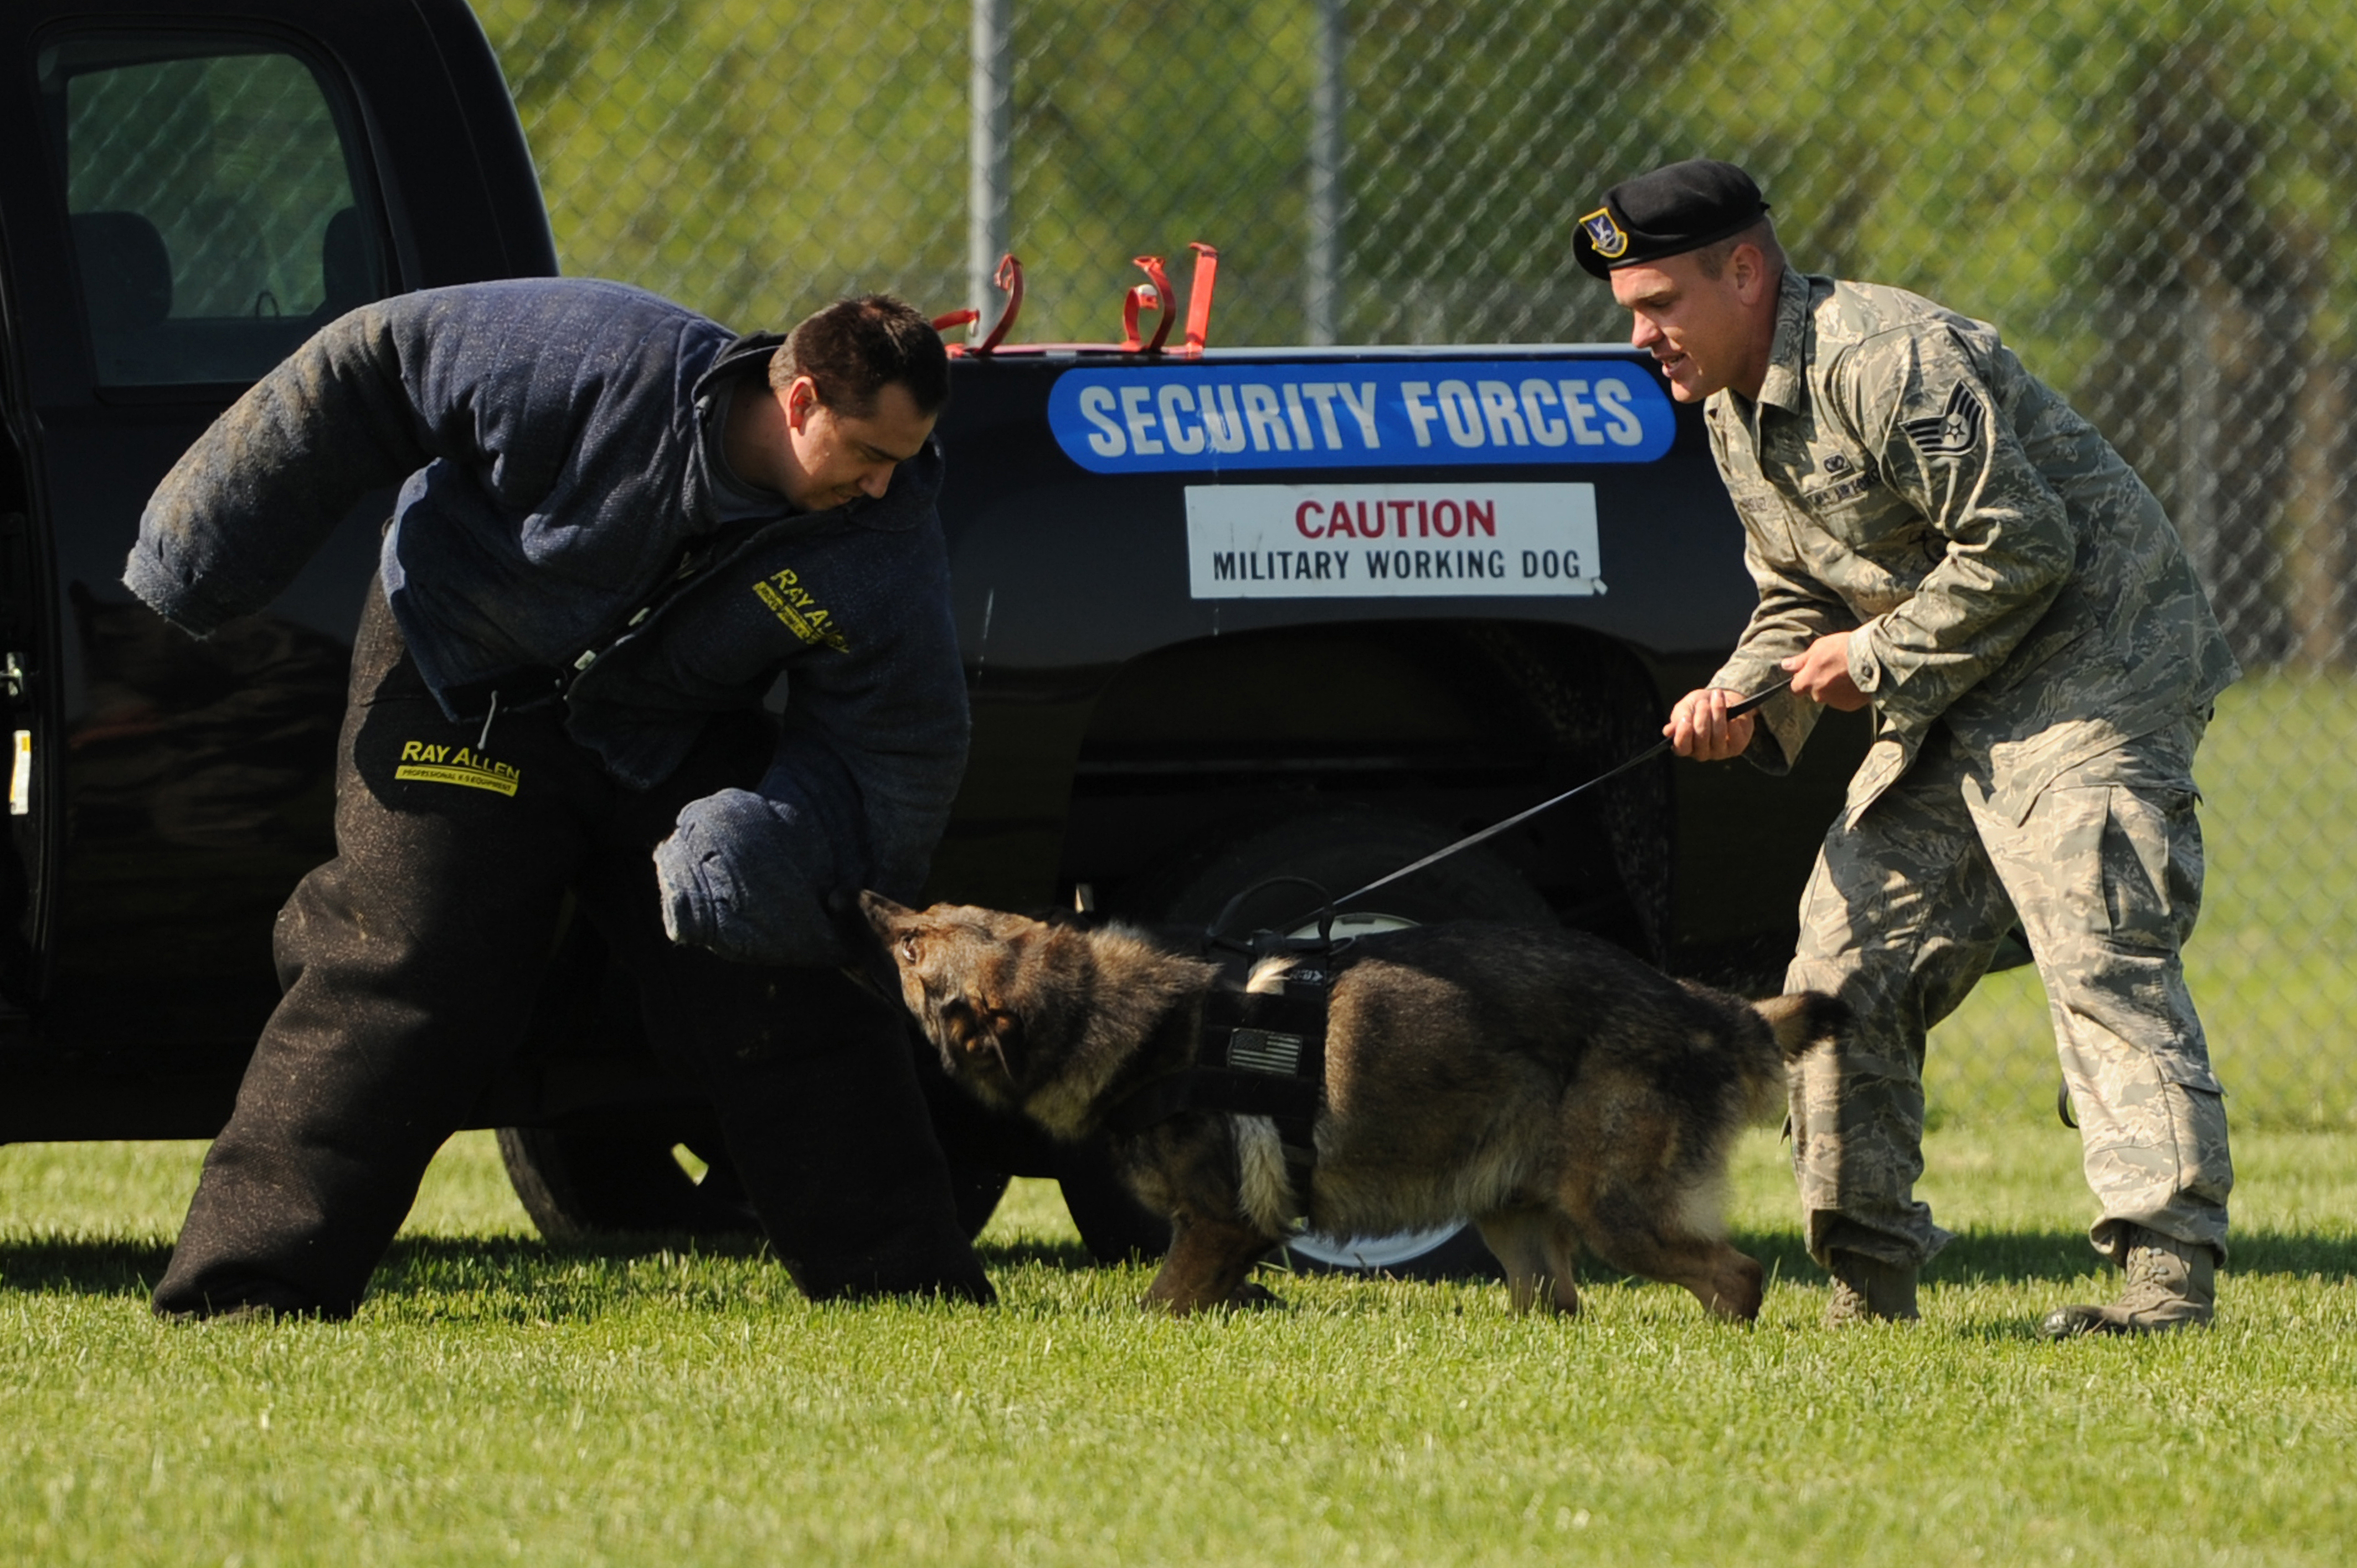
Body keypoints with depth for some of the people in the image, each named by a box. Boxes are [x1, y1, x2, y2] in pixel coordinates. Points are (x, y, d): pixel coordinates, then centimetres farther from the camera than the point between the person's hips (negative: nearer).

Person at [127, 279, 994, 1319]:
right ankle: (247, 1288, -13)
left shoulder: (884, 553, -20)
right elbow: (373, 367, -20)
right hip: (465, 701, -3)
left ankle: (904, 1277, 7)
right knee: (400, 989, -13)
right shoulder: (600, 370, -31)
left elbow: (891, 753, -11)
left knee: (779, 1000, -2)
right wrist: (209, 556, -13)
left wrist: (776, 843, -31)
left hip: (676, 745, 4)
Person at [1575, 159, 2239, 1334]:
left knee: (2103, 961, -19)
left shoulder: (1886, 359, -21)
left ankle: (2168, 1269, -24)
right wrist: (1747, 699, -2)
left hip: (2086, 675, -10)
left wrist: (1880, 657, -15)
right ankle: (1868, 1279, 10)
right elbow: (1797, 600, 19)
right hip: (1946, 707, 10)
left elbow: (2020, 550, -23)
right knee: (1846, 967, 6)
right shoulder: (1736, 417, 11)